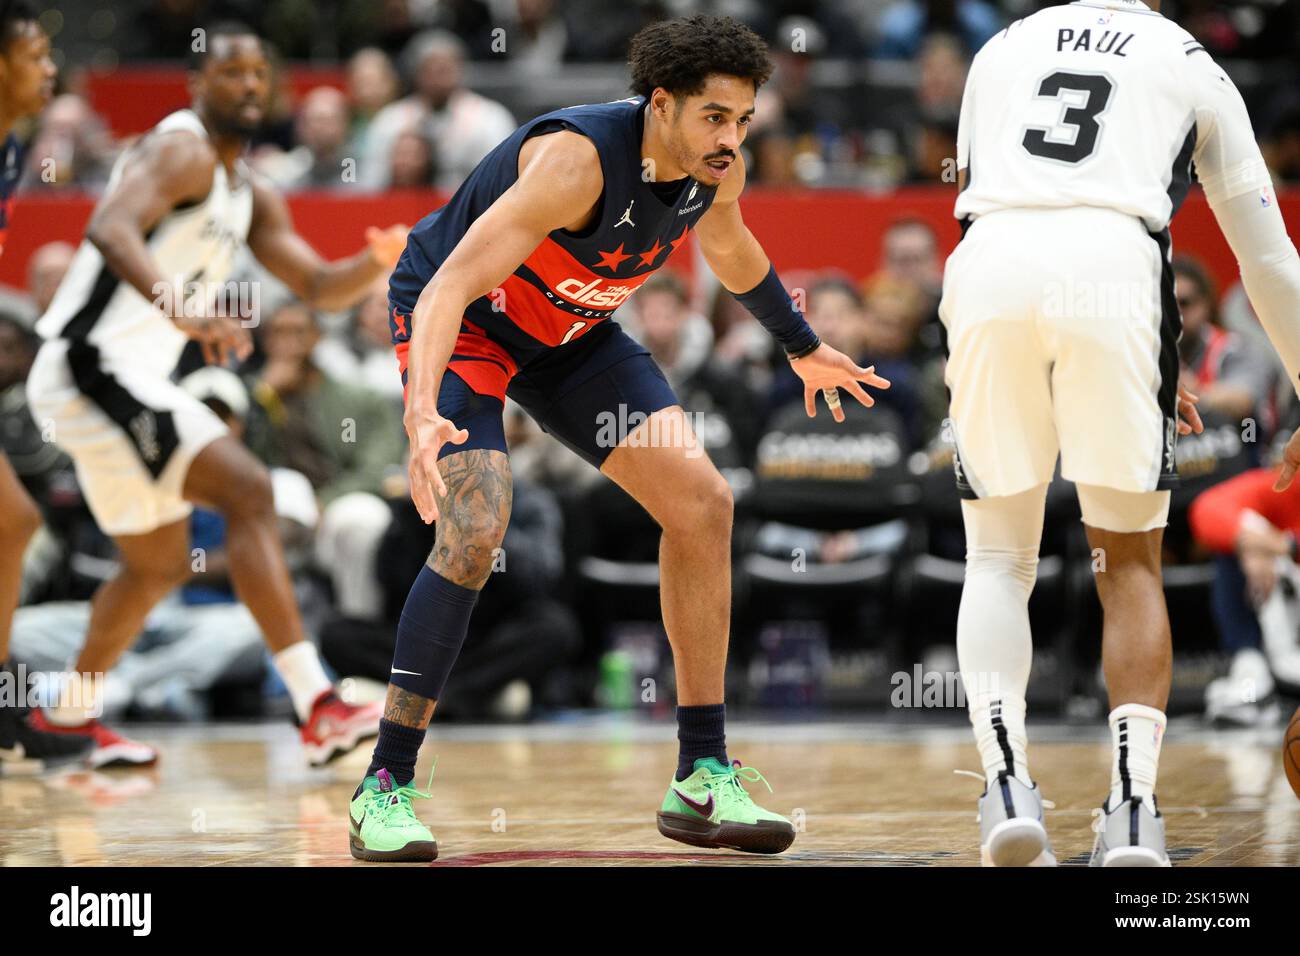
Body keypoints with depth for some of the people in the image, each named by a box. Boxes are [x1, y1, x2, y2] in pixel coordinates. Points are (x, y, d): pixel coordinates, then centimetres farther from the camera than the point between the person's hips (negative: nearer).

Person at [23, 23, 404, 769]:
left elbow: (319, 286, 18)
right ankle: (317, 707, -29)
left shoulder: (250, 196, 19)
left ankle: (70, 716, 38)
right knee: (248, 490, -22)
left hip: (130, 379, 11)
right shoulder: (182, 149, -10)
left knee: (161, 565, 22)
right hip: (96, 364, -11)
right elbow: (111, 230, -27)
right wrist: (182, 310, -42)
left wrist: (376, 263, -4)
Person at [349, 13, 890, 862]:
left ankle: (703, 780, 4)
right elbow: (451, 283, -42)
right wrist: (422, 414, -58)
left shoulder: (715, 170, -12)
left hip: (568, 331, 7)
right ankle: (386, 788, -15)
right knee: (475, 530, -27)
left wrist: (804, 349, 28)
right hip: (458, 322, -7)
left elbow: (732, 249, 14)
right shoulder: (579, 158, -36)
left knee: (702, 503, -4)